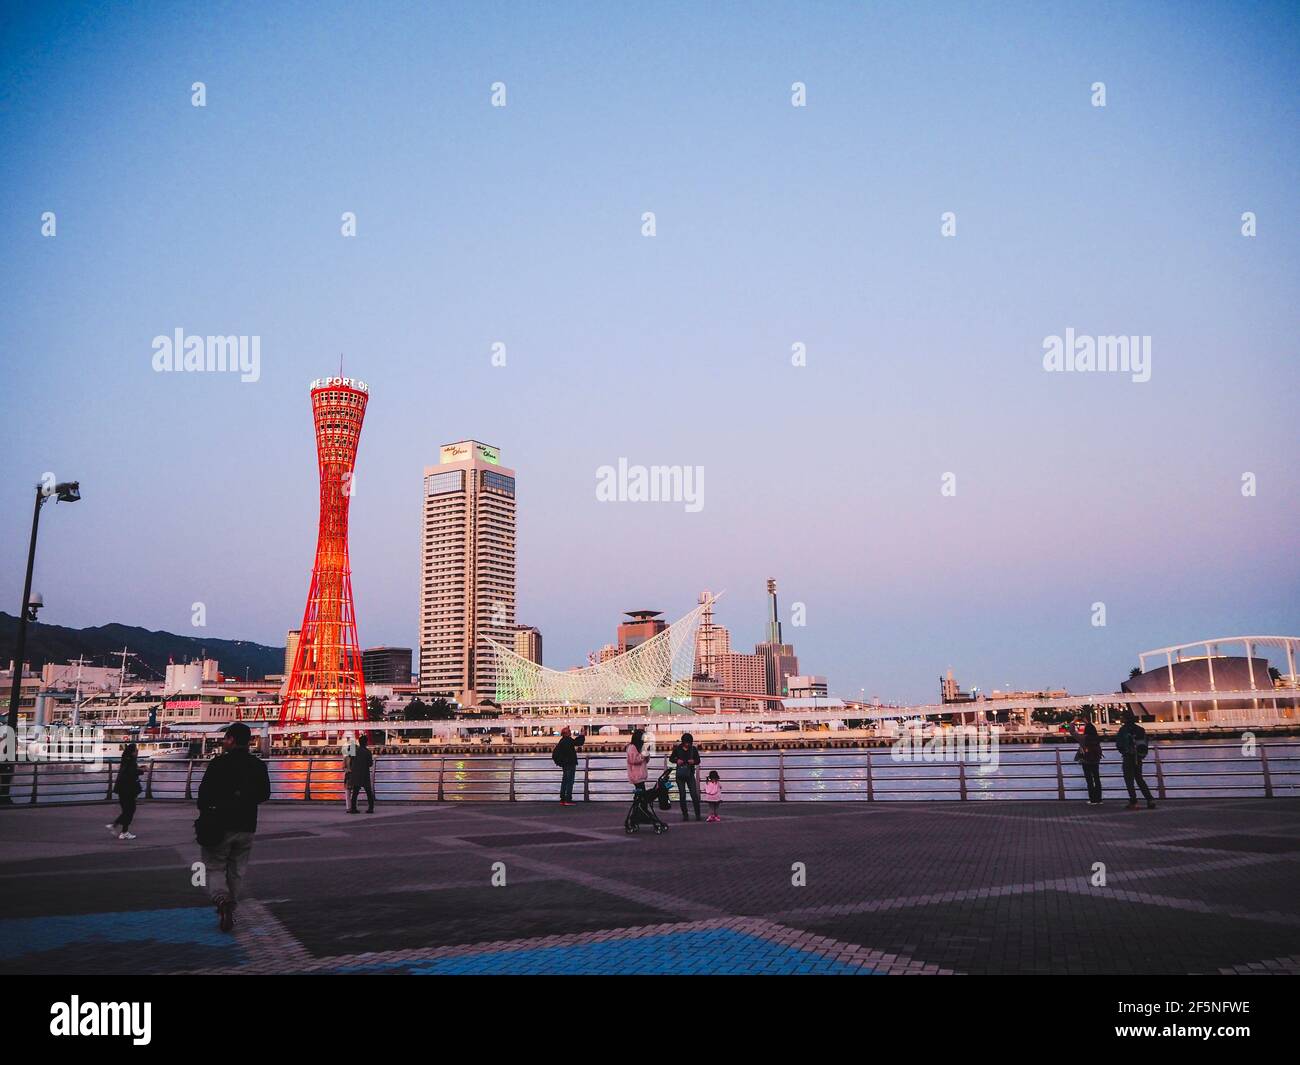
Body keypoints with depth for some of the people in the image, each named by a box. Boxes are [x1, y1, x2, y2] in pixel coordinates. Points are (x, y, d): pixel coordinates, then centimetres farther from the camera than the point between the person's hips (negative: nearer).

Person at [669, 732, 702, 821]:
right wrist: (677, 760, -13)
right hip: (680, 774, 0)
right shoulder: (677, 749, -1)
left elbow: (698, 760, 8)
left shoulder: (693, 749, 0)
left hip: (690, 774, 0)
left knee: (694, 795, -8)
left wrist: (694, 761, -15)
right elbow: (671, 758, 8)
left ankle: (697, 814, -1)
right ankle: (685, 815, 11)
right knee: (682, 795, 3)